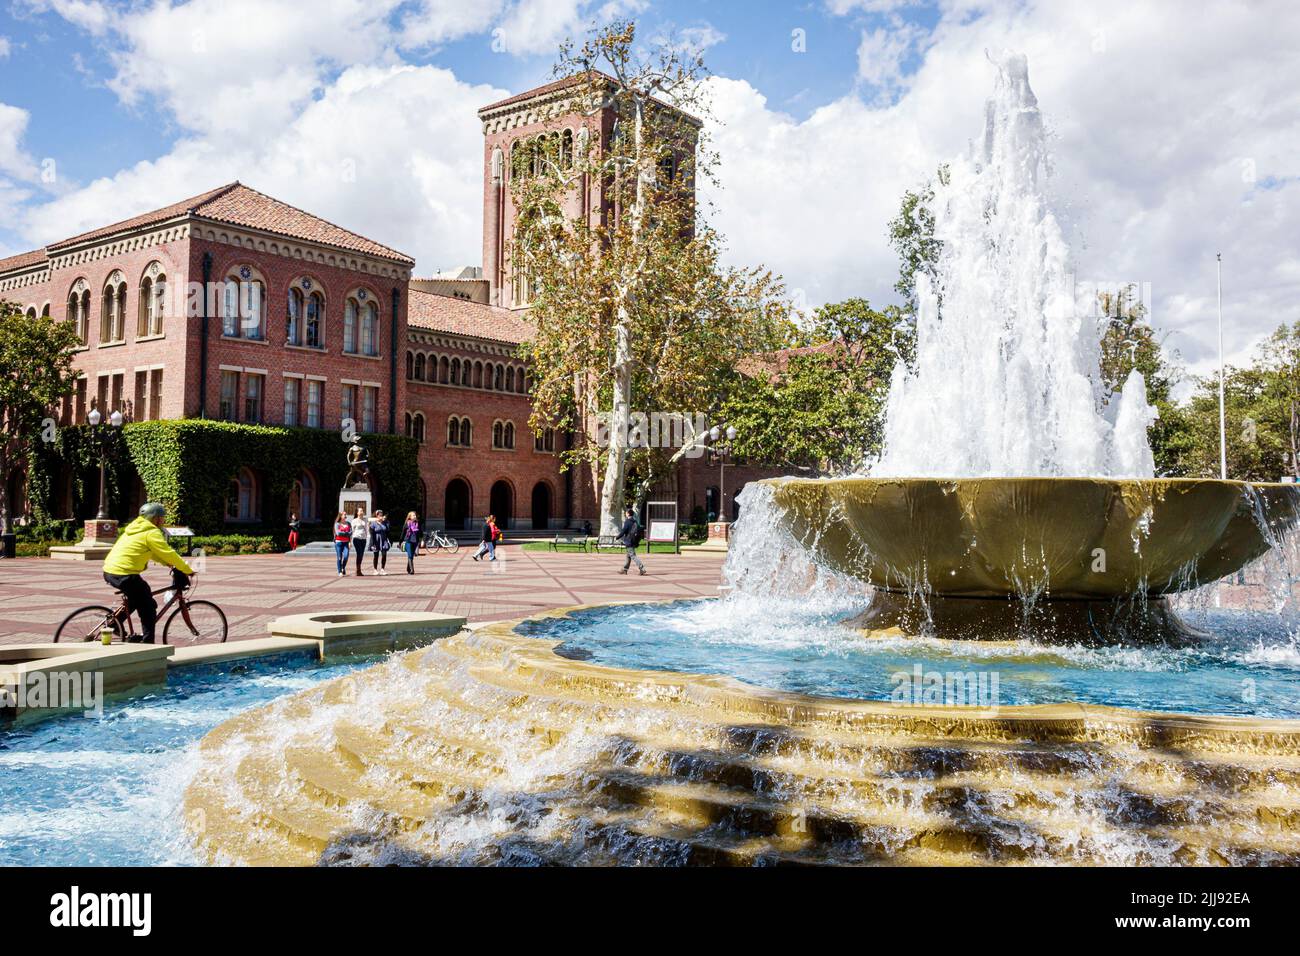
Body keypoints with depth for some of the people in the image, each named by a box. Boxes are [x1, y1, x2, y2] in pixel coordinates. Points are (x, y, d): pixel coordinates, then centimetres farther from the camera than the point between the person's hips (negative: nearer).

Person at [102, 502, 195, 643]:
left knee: (139, 596, 30)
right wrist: (188, 570, -2)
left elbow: (153, 552, 28)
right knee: (149, 609, 0)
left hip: (109, 571, 10)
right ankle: (147, 643, 0)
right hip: (124, 574, -10)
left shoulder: (135, 528, 21)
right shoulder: (152, 533, -9)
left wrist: (169, 564, 22)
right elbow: (169, 554, -10)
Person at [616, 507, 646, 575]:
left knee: (633, 556, -8)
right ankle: (625, 570, 24)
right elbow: (639, 530, 14)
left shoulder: (627, 522, -14)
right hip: (634, 542, 9)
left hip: (629, 542, -9)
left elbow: (623, 531, -17)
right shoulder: (635, 522, 10)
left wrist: (617, 538, -5)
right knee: (628, 556, 17)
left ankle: (642, 568, -17)